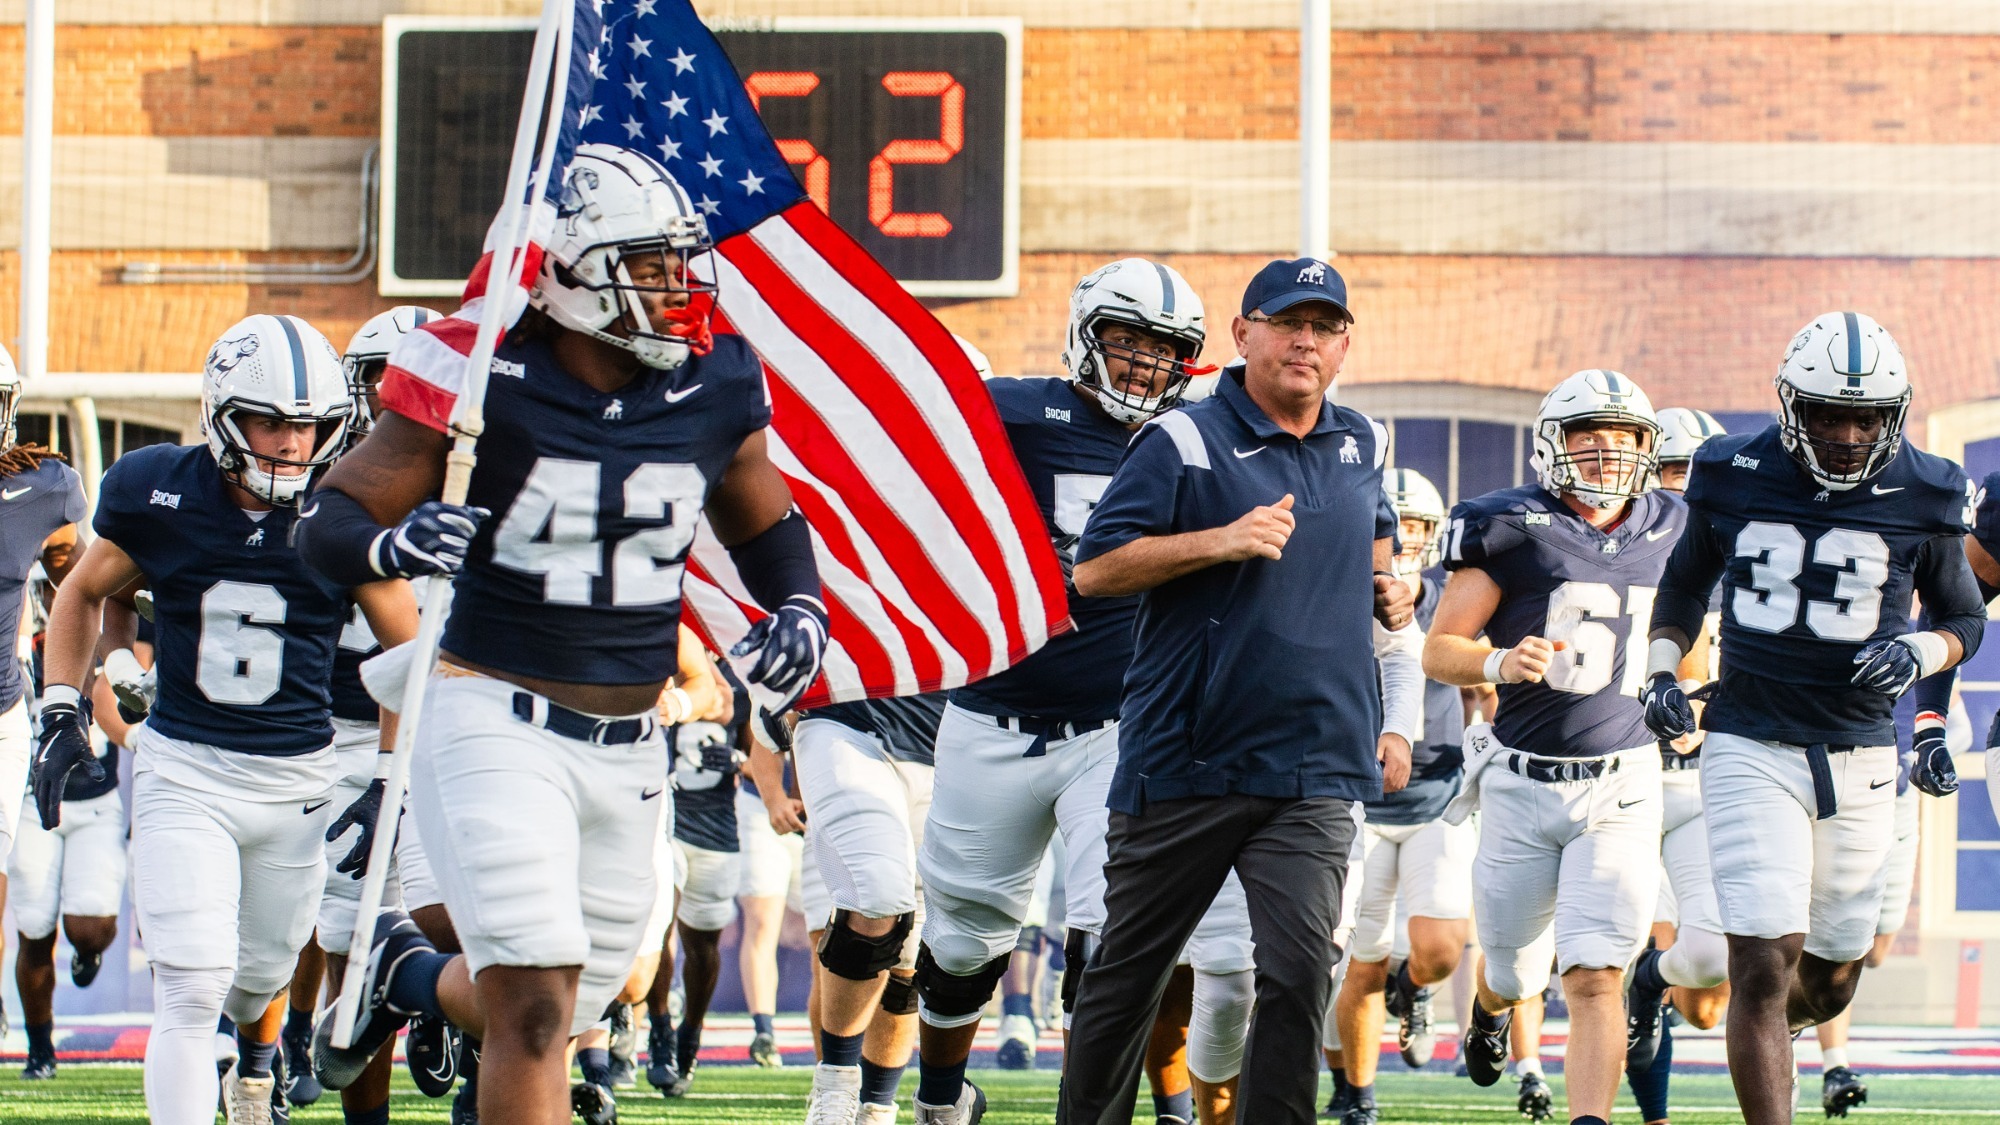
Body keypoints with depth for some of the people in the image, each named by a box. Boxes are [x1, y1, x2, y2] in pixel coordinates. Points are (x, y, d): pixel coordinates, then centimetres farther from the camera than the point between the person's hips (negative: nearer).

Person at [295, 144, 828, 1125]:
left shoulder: (714, 390, 1)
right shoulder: (484, 377, -13)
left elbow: (764, 524, 20)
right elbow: (329, 524, -11)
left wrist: (800, 608, -1)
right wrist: (392, 544, -34)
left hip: (629, 747, 5)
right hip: (497, 723, -5)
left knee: (553, 1011, 13)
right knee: (537, 1005, -16)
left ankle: (408, 977, 45)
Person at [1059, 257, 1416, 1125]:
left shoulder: (1361, 446, 12)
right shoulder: (1184, 442, -6)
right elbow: (1093, 570, -11)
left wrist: (1389, 587, 12)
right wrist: (1219, 542, -20)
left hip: (1315, 767, 3)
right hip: (1187, 760, -3)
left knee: (1299, 972, -10)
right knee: (1129, 970, 8)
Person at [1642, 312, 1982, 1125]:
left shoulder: (1922, 498, -2)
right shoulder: (1734, 478, -2)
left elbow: (1965, 617, 11)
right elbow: (1685, 582, 16)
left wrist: (1919, 652, -11)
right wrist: (1662, 671, 1)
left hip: (1860, 760, 2)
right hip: (1750, 751, -2)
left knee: (1829, 980, 13)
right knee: (1764, 965, -13)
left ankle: (1769, 1029, 49)